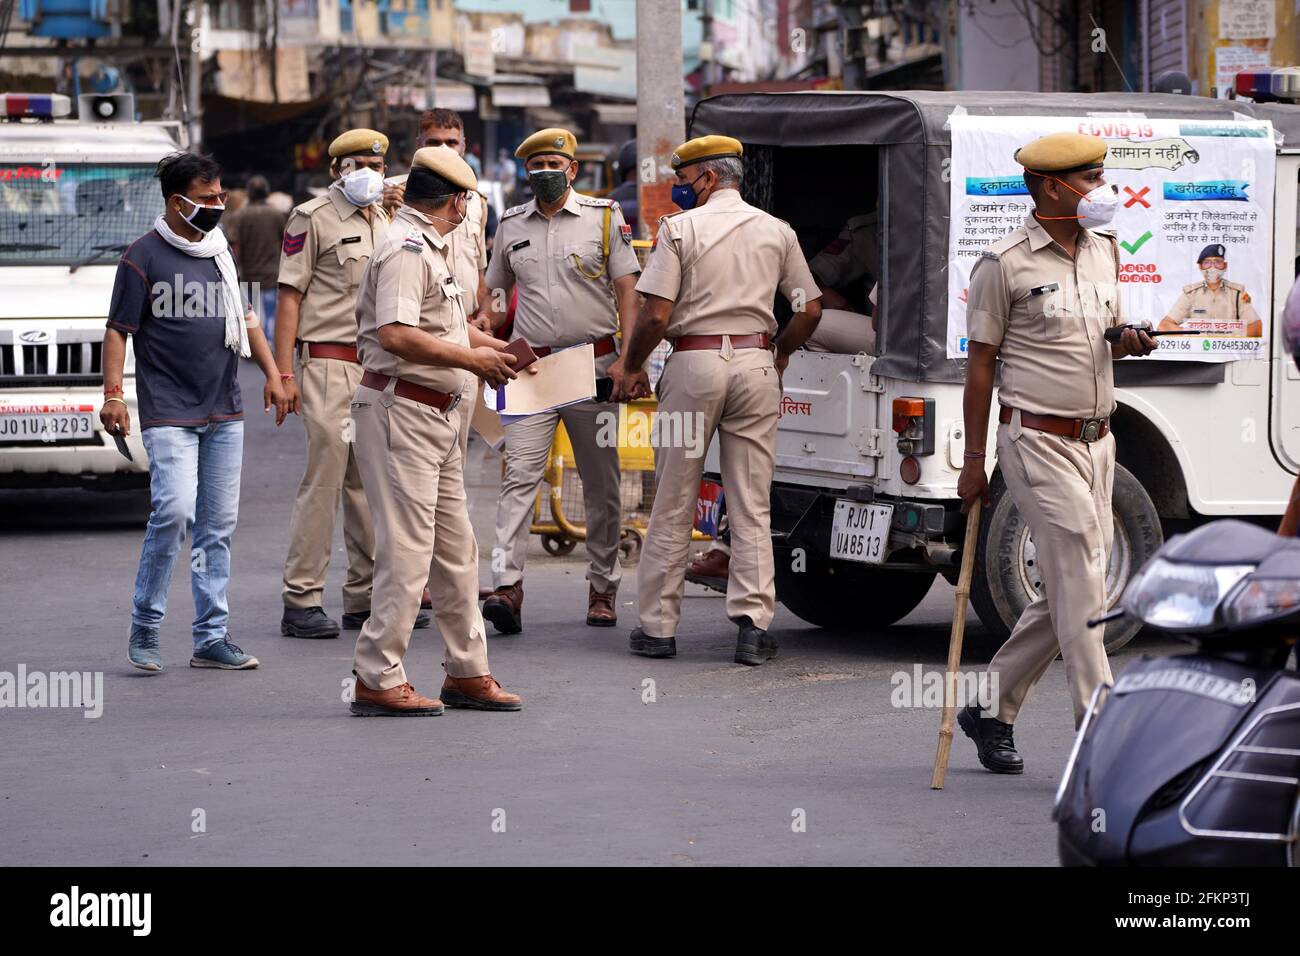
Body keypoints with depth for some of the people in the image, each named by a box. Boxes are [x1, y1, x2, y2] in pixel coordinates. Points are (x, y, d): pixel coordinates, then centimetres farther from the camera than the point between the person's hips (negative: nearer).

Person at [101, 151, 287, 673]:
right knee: (175, 509, -20)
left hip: (224, 413, 6)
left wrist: (272, 374, 17)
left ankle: (212, 636, 10)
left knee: (219, 523, 5)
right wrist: (113, 394, -15)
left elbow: (243, 317, 24)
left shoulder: (220, 251, 14)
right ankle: (144, 626, -5)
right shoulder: (144, 257, -5)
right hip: (168, 412, -6)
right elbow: (118, 330, -6)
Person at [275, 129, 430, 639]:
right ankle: (301, 602, -8)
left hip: (379, 368, 7)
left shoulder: (385, 223, 18)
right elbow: (290, 296, -7)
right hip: (329, 363, -7)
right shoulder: (313, 218, -4)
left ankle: (366, 598, 15)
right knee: (324, 478, -11)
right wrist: (284, 373, -14)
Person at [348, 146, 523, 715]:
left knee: (456, 549, 14)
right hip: (400, 410, -11)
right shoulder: (406, 250, -16)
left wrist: (499, 350, 38)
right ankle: (376, 680, -6)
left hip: (437, 414, 11)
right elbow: (395, 335, -27)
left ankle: (467, 672, 21)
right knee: (406, 550, -10)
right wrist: (471, 360, -19)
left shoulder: (431, 249, 18)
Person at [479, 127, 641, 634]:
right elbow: (496, 294, 21)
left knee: (601, 485, 6)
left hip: (593, 363, -1)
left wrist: (626, 359, -11)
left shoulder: (604, 217, 2)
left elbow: (627, 289, -1)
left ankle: (603, 588, 15)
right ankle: (506, 586, -19)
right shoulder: (510, 226, 11)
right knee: (519, 477, -12)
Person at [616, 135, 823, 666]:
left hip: (694, 363, -3)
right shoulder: (777, 232, 8)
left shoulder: (681, 228, -4)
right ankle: (753, 622, -2)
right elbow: (810, 310, 10)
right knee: (752, 506, 6)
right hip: (756, 363, 3)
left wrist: (633, 367, 4)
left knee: (673, 504, 5)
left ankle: (658, 626, 9)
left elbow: (656, 314, -10)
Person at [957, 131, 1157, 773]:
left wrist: (1128, 343, -2)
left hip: (1096, 440, 7)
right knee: (1081, 586, -11)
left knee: (1067, 596, 9)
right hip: (1038, 439, -7)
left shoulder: (1103, 252, 12)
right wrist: (973, 462, -7)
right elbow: (981, 364, -5)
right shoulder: (1005, 264, -8)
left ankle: (991, 708, 24)